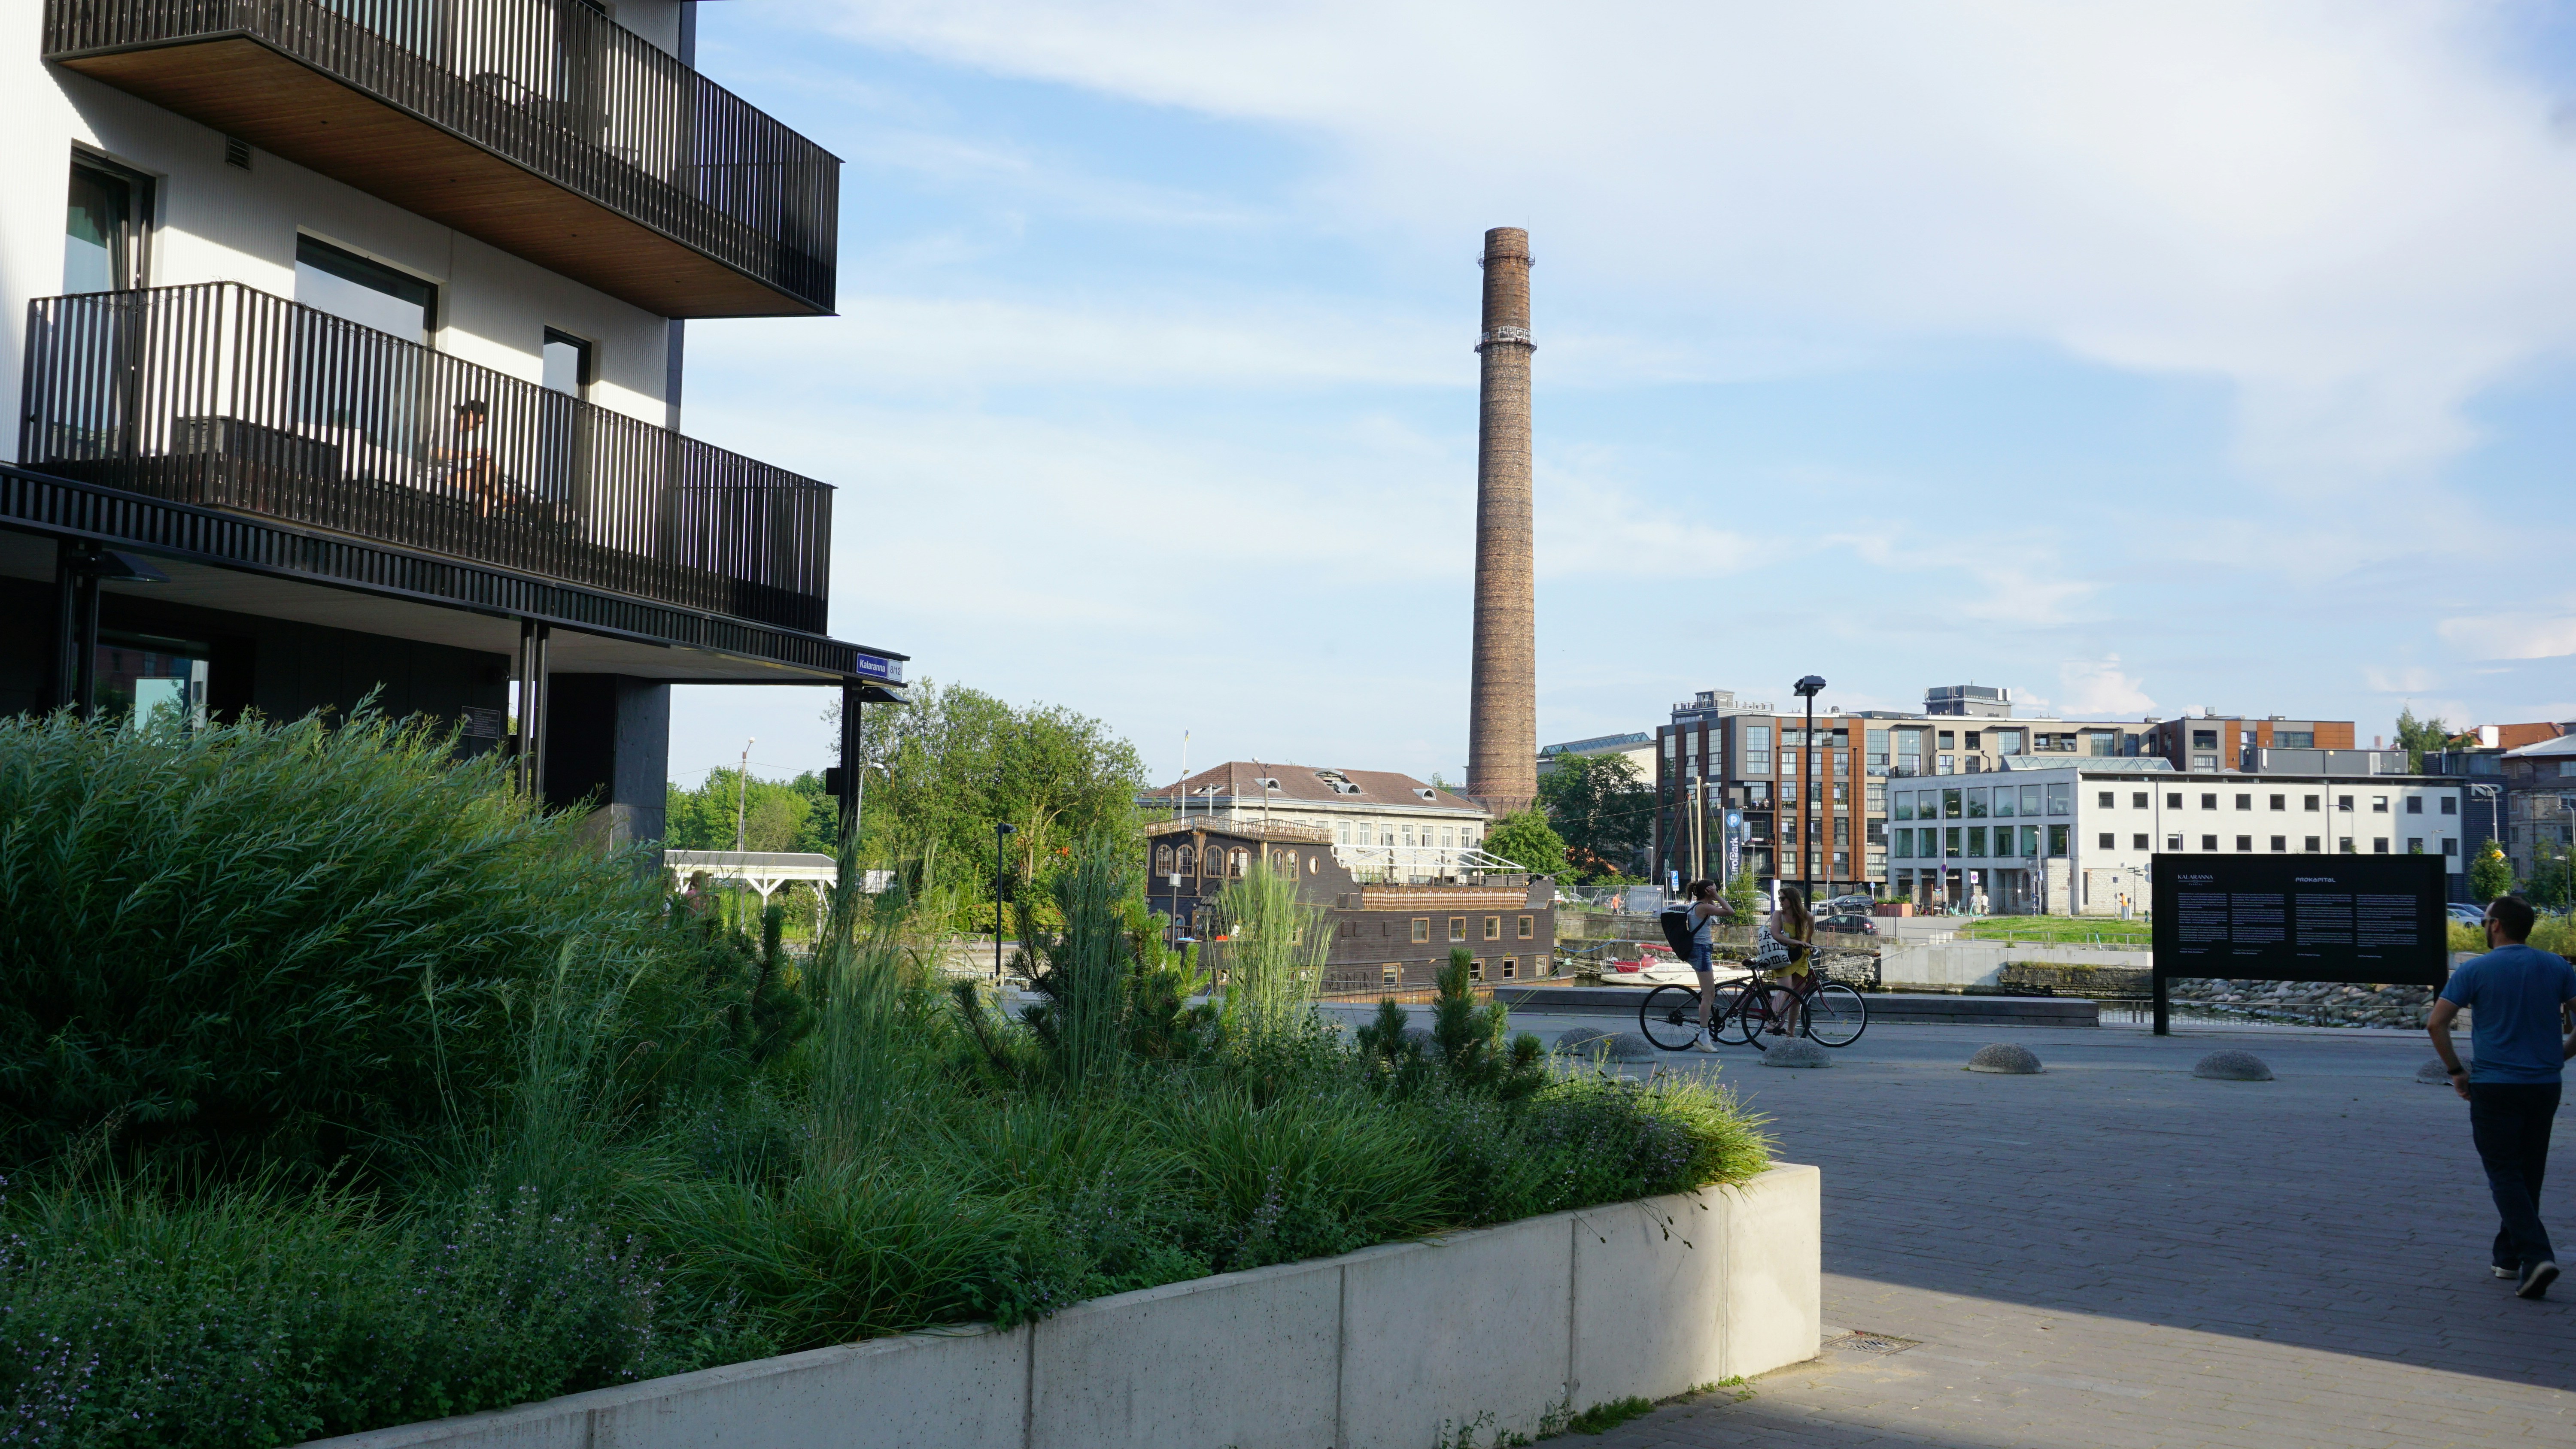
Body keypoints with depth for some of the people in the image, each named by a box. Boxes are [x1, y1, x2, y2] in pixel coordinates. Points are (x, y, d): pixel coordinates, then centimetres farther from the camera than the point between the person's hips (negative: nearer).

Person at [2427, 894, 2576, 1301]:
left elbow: (2436, 1023, -11)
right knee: (2528, 1175, 16)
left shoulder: (2476, 971, -6)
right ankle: (2509, 1256, 23)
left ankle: (2536, 1255, -19)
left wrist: (2455, 1071, 0)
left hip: (2494, 1086, -4)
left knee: (2505, 1176, -2)